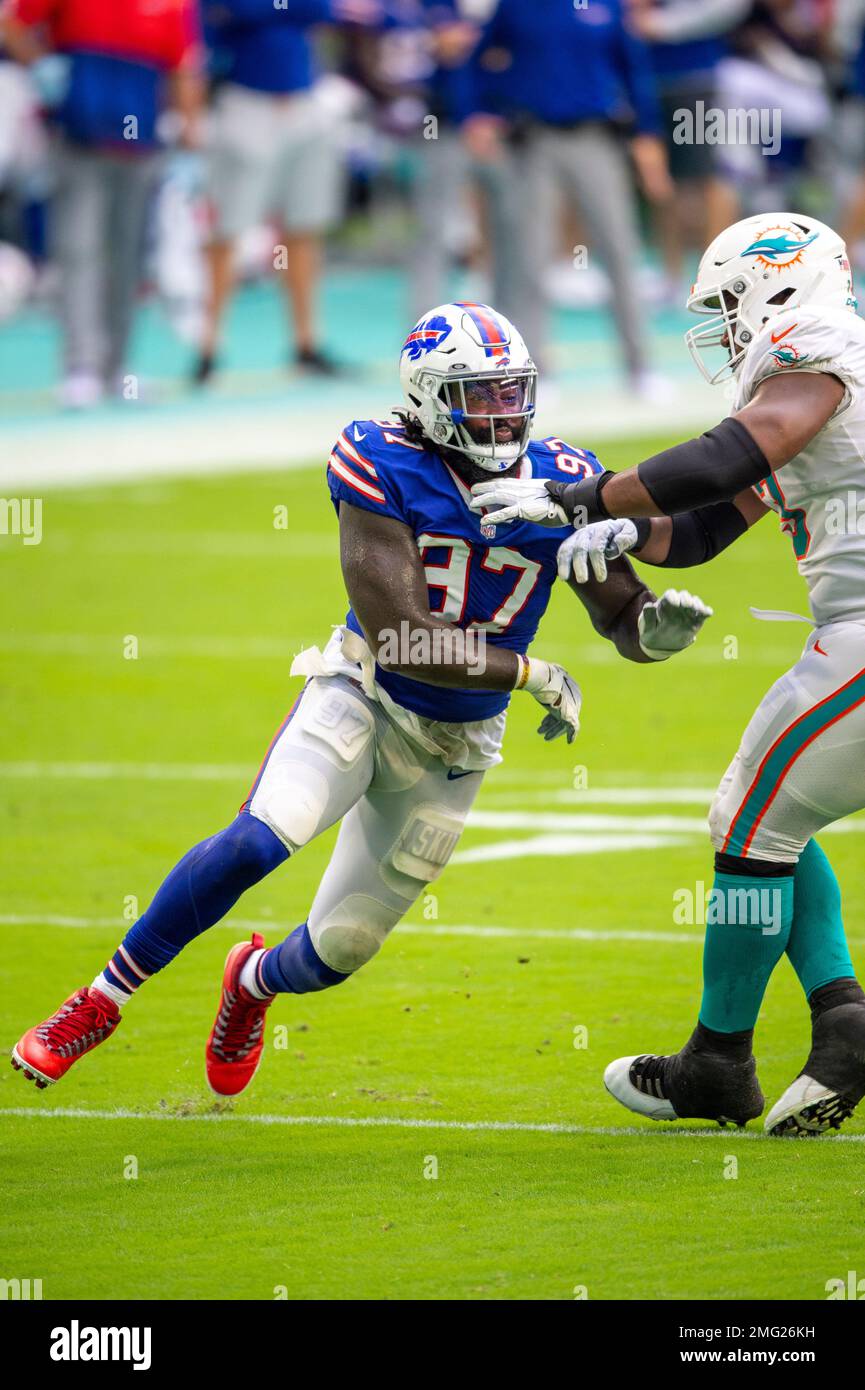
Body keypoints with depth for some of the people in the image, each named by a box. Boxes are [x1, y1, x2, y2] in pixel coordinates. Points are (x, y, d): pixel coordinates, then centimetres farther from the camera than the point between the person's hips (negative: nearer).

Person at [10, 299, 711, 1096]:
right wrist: (532, 674, -25)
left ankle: (257, 982, 46)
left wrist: (657, 626, -26)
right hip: (363, 696, -4)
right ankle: (104, 999, -15)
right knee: (258, 842, -31)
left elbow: (624, 621, -2)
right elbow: (399, 636, -24)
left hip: (453, 751, 4)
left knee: (337, 952, 7)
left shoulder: (562, 486, -8)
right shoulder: (388, 471, -19)